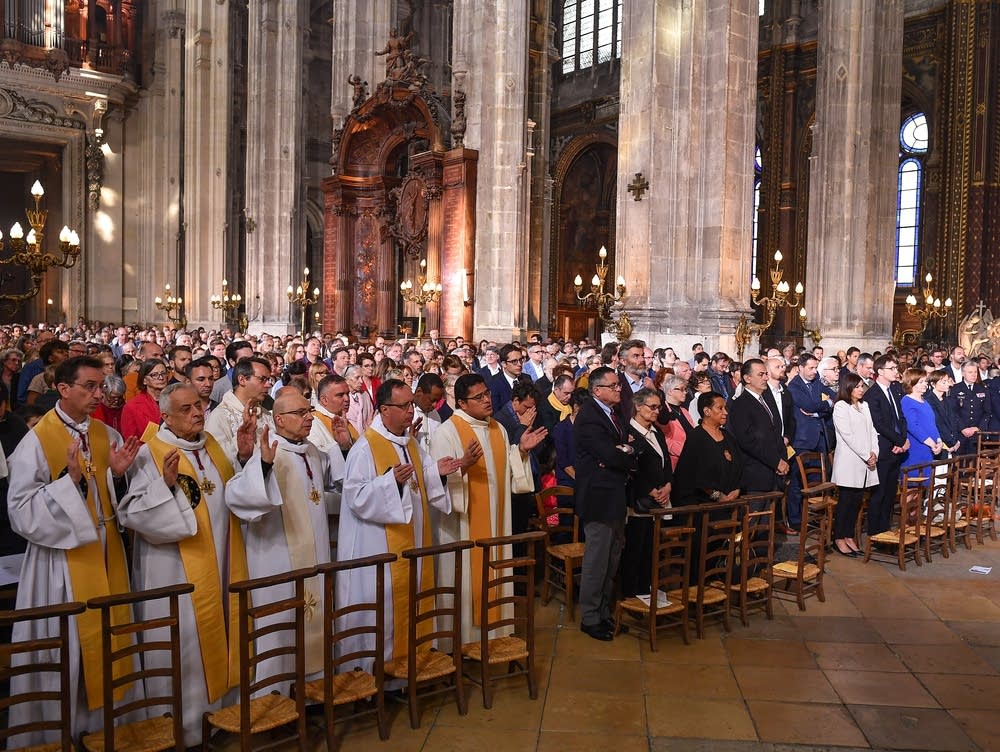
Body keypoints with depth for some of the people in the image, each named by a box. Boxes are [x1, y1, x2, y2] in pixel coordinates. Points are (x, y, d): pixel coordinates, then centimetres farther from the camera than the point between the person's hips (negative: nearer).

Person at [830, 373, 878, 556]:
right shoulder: (841, 406, -7)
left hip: (865, 462, 7)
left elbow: (872, 431, 14)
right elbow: (848, 435, -13)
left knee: (857, 501, 8)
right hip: (848, 462, -7)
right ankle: (839, 539, 5)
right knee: (845, 501, -3)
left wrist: (874, 453, -1)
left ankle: (849, 537, 16)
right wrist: (866, 455, -12)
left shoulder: (864, 406, 17)